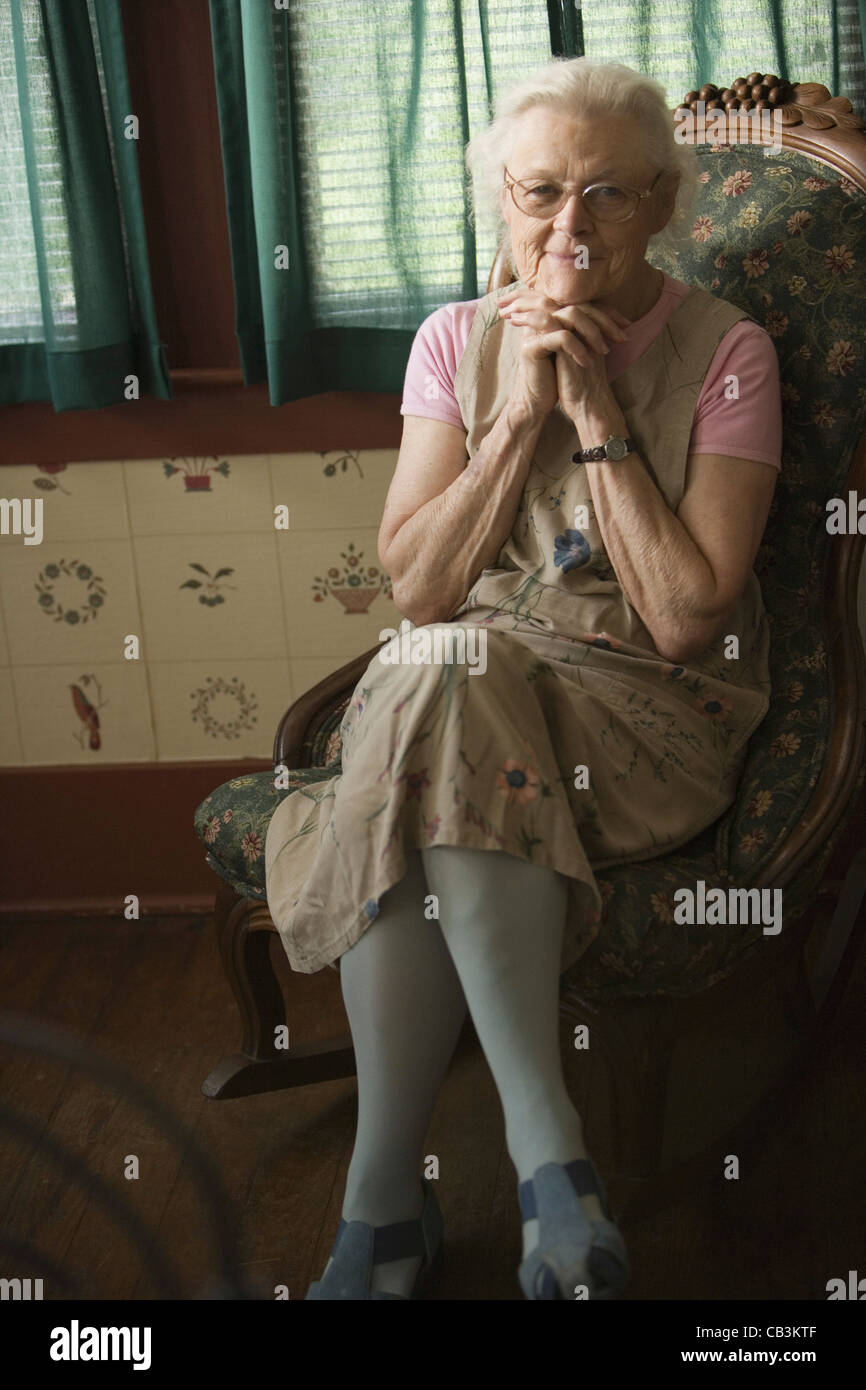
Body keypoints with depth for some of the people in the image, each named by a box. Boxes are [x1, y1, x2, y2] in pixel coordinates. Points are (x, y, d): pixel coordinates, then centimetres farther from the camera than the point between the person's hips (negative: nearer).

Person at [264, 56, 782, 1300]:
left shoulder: (725, 354, -2)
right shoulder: (457, 342, 7)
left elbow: (684, 618, -12)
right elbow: (417, 588, -2)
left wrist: (598, 414, -13)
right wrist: (523, 412, -10)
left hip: (648, 707, -3)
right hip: (461, 672, 3)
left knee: (443, 694, -33)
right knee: (438, 678, -33)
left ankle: (387, 1198, -27)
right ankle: (543, 1143, -26)